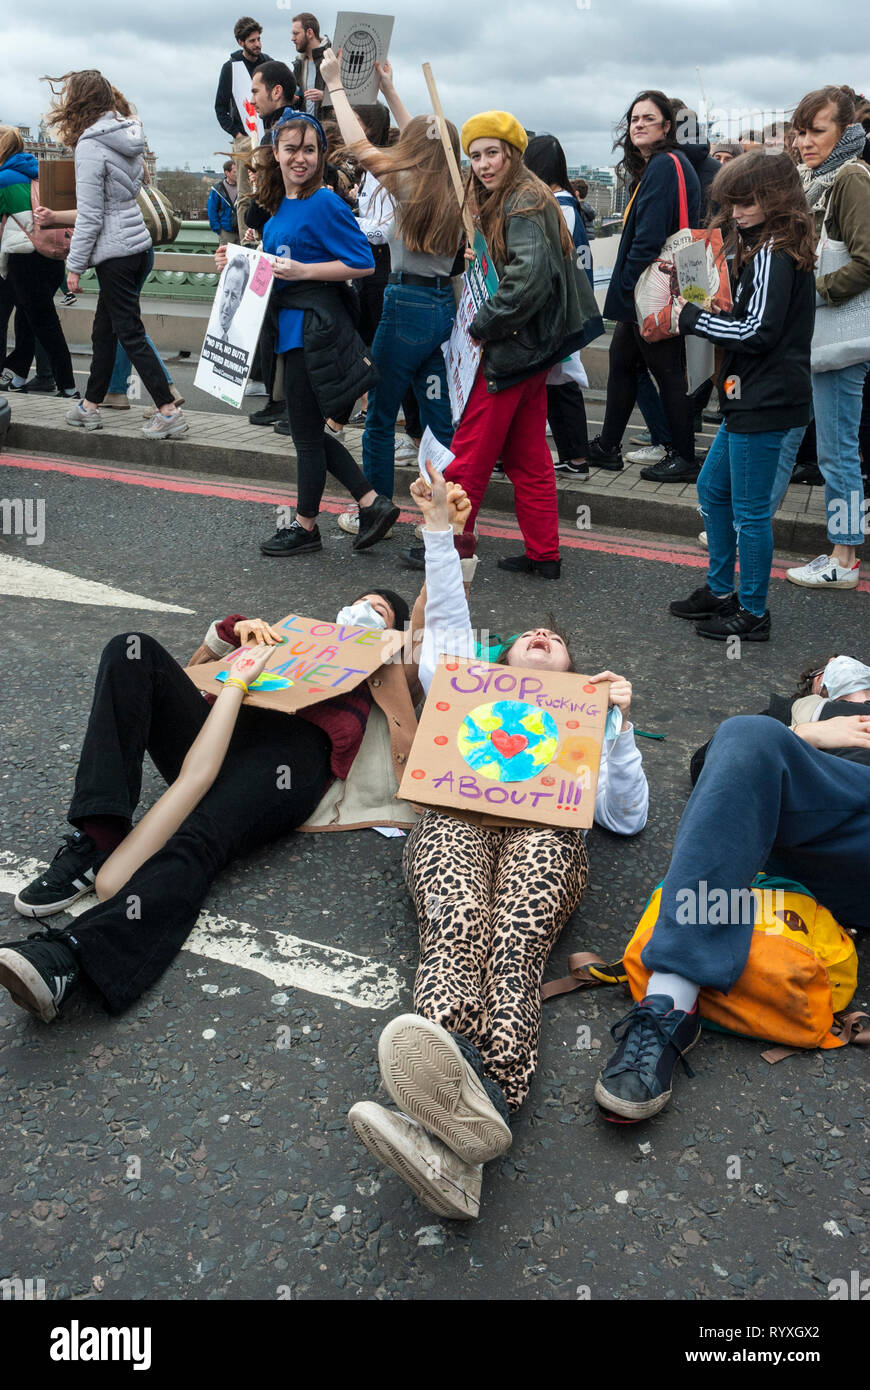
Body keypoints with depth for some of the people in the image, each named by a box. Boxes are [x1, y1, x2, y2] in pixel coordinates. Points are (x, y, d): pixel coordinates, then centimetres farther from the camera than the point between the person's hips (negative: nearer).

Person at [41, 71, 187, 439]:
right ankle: (90, 405, 25)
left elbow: (90, 216, -16)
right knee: (104, 330, 16)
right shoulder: (126, 135, 10)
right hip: (137, 243, 9)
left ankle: (169, 411, -4)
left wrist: (75, 265, -9)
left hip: (114, 251, -9)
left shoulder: (90, 146, -15)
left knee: (130, 333, -4)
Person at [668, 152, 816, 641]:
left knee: (749, 509, -2)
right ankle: (721, 591, 30)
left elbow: (758, 331, -22)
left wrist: (692, 317, -13)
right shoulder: (769, 247, 15)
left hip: (765, 401, -11)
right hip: (753, 395, 11)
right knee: (713, 489, 19)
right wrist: (705, 314, 1)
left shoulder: (773, 253, -16)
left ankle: (753, 613, 11)